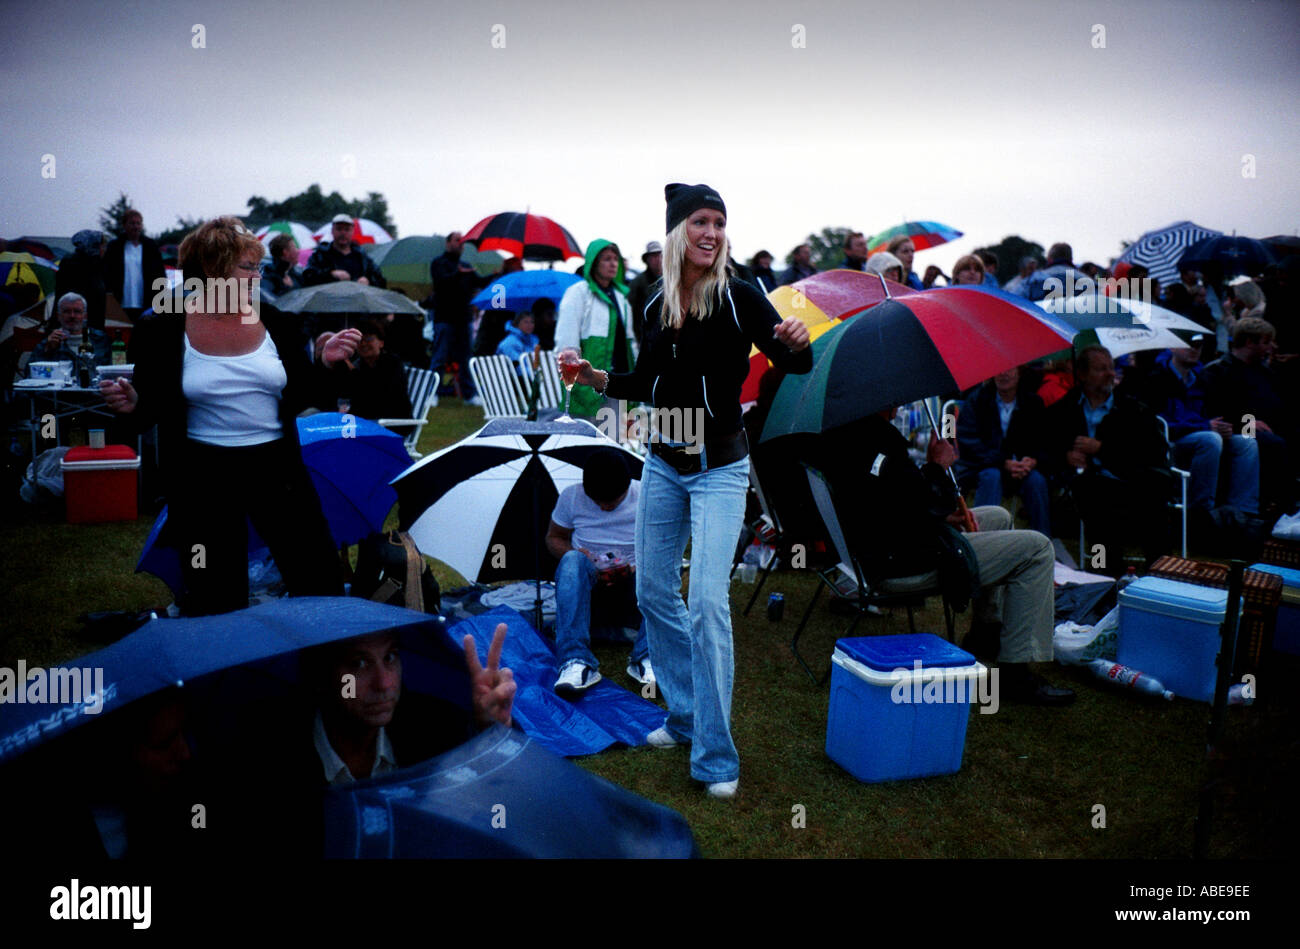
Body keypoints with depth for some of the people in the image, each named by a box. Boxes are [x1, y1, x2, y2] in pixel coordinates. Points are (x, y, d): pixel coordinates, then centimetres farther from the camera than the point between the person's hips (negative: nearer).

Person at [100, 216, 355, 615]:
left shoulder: (275, 323, 1)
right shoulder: (163, 332, -6)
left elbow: (295, 402, 6)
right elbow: (150, 410, 1)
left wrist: (325, 362, -7)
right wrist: (131, 404, -20)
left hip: (278, 467, 2)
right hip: (203, 477, -2)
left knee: (321, 581, 5)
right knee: (216, 600, 9)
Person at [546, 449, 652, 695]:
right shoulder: (571, 497, -1)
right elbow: (553, 538, 11)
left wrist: (640, 566, -18)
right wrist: (574, 553, -11)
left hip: (631, 584, 0)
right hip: (586, 583, 0)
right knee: (572, 561, -35)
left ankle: (646, 659, -39)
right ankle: (577, 661, -46)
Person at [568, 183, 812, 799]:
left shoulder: (738, 297, -10)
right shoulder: (657, 306, 4)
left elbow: (794, 365, -19)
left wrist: (796, 343, -40)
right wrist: (596, 378, 1)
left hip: (718, 469, -6)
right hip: (662, 464, 6)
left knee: (707, 601, -13)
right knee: (653, 590, 12)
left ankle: (715, 758, 0)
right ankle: (685, 714, 32)